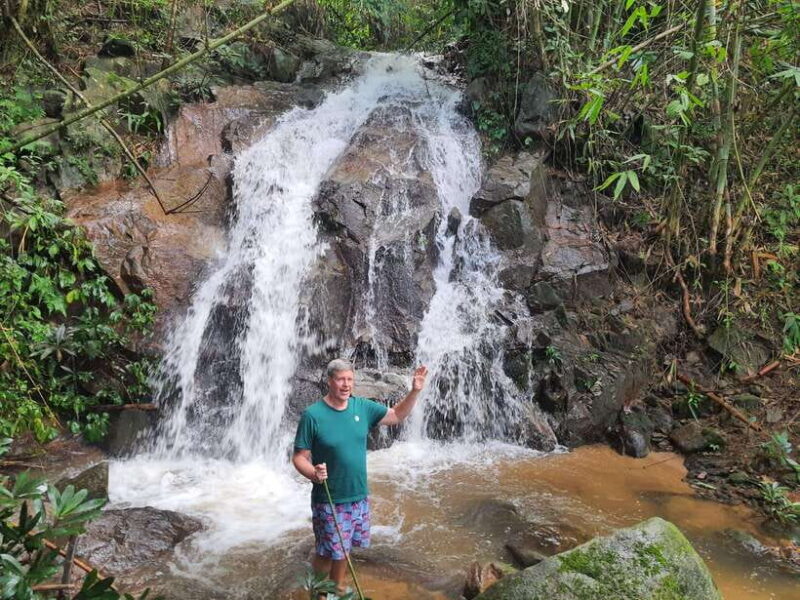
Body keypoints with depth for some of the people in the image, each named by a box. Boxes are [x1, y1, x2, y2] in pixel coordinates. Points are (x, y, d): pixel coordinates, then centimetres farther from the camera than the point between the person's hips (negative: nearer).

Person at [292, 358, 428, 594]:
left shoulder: (362, 407, -2)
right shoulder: (312, 415, -17)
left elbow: (397, 416, 9)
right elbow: (299, 456, -13)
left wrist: (415, 391, -5)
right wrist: (313, 473, -33)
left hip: (359, 497, 5)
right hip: (329, 501, -5)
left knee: (342, 550, 20)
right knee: (326, 555, 5)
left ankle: (338, 590, 40)